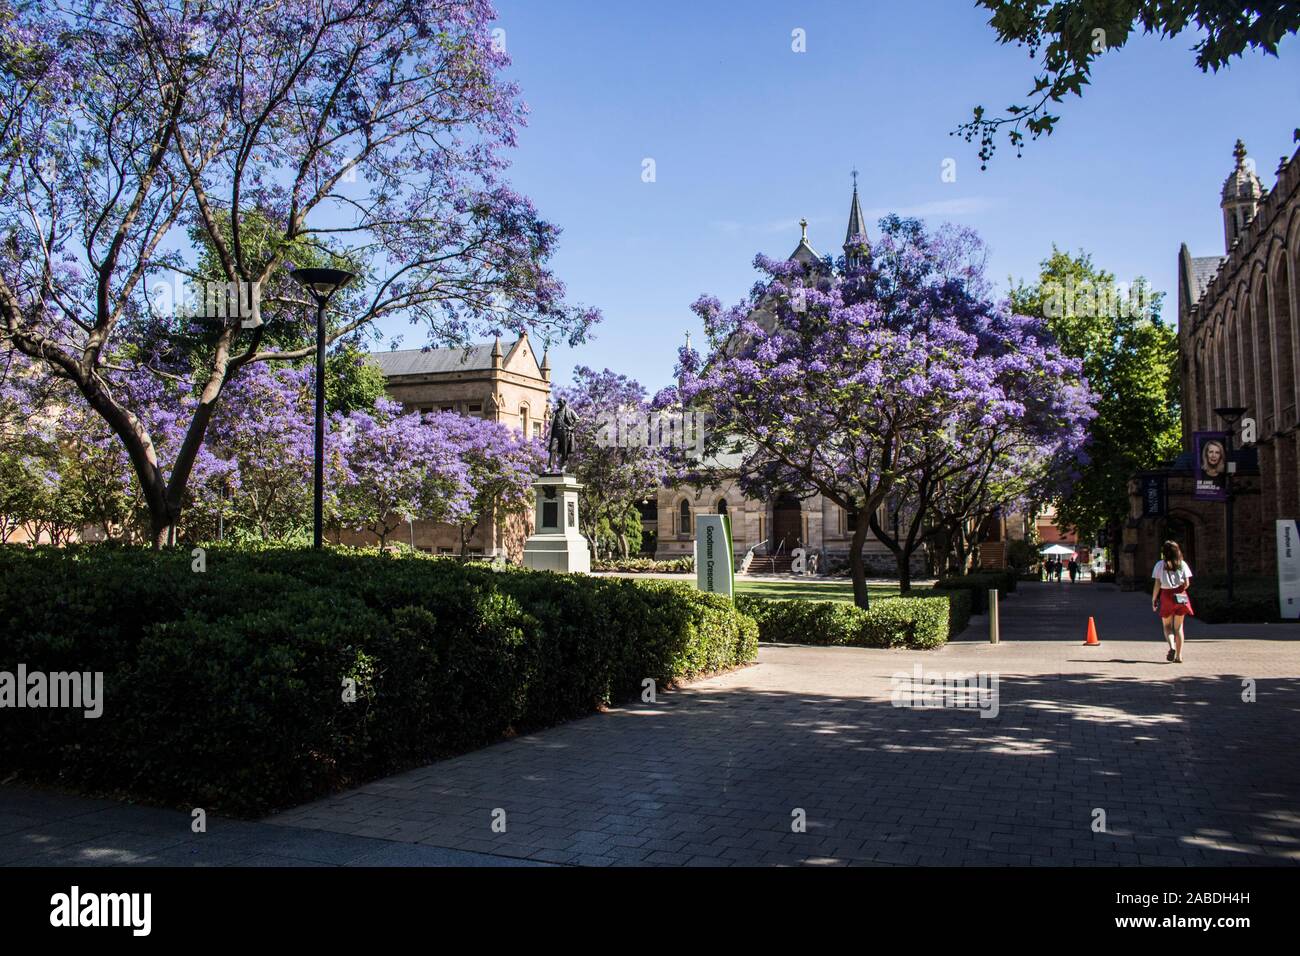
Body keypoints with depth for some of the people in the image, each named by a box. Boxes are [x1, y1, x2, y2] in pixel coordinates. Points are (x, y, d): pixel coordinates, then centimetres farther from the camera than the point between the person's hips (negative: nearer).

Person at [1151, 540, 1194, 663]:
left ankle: (1172, 647, -18)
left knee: (1167, 626, 10)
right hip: (1180, 597, 2)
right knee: (1178, 626, 11)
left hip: (1166, 597, -2)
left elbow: (1157, 585, -6)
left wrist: (1154, 599, 3)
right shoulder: (1182, 564, 0)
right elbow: (1186, 583, -1)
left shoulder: (1160, 565, -4)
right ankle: (1179, 656, 8)